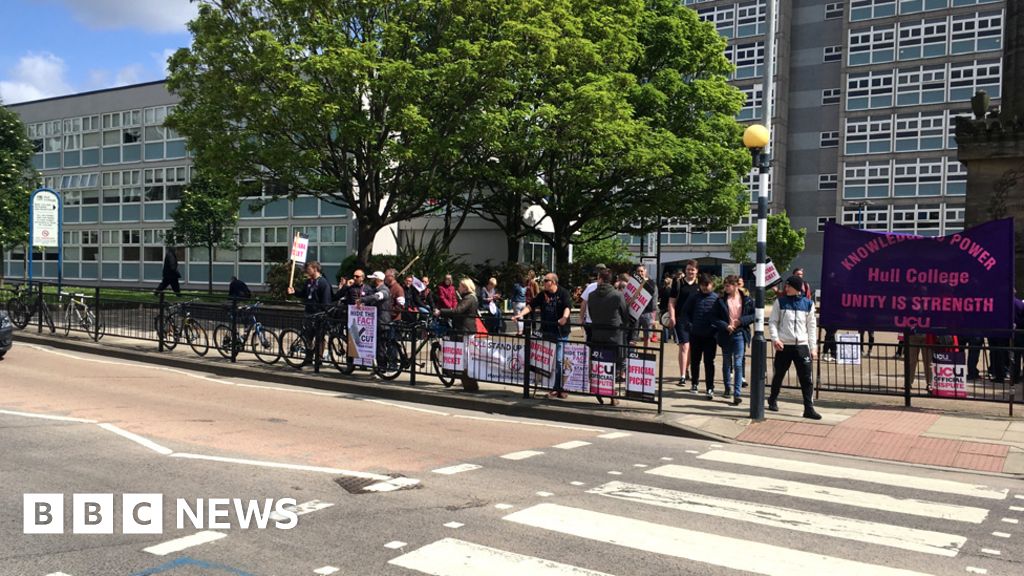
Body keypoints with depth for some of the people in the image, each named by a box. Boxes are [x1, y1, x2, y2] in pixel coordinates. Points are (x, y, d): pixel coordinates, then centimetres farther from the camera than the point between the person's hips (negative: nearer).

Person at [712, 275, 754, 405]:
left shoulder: (747, 300, -3)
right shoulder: (721, 300, -1)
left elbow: (754, 315, 0)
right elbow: (715, 318, -1)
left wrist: (741, 321, -13)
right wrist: (726, 326, -15)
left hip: (740, 334, -2)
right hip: (725, 335, 2)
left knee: (738, 364, -8)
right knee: (727, 363, 16)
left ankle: (737, 393, -7)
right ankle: (728, 387, 35)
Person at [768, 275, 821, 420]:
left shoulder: (808, 304, 5)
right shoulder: (780, 302, 3)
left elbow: (812, 326, 8)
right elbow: (772, 321, 3)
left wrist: (813, 346, 5)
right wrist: (775, 338, -11)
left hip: (802, 346, 0)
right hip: (783, 345, 0)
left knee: (806, 378, -4)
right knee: (779, 375, 12)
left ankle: (809, 408, -1)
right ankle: (772, 400, 31)